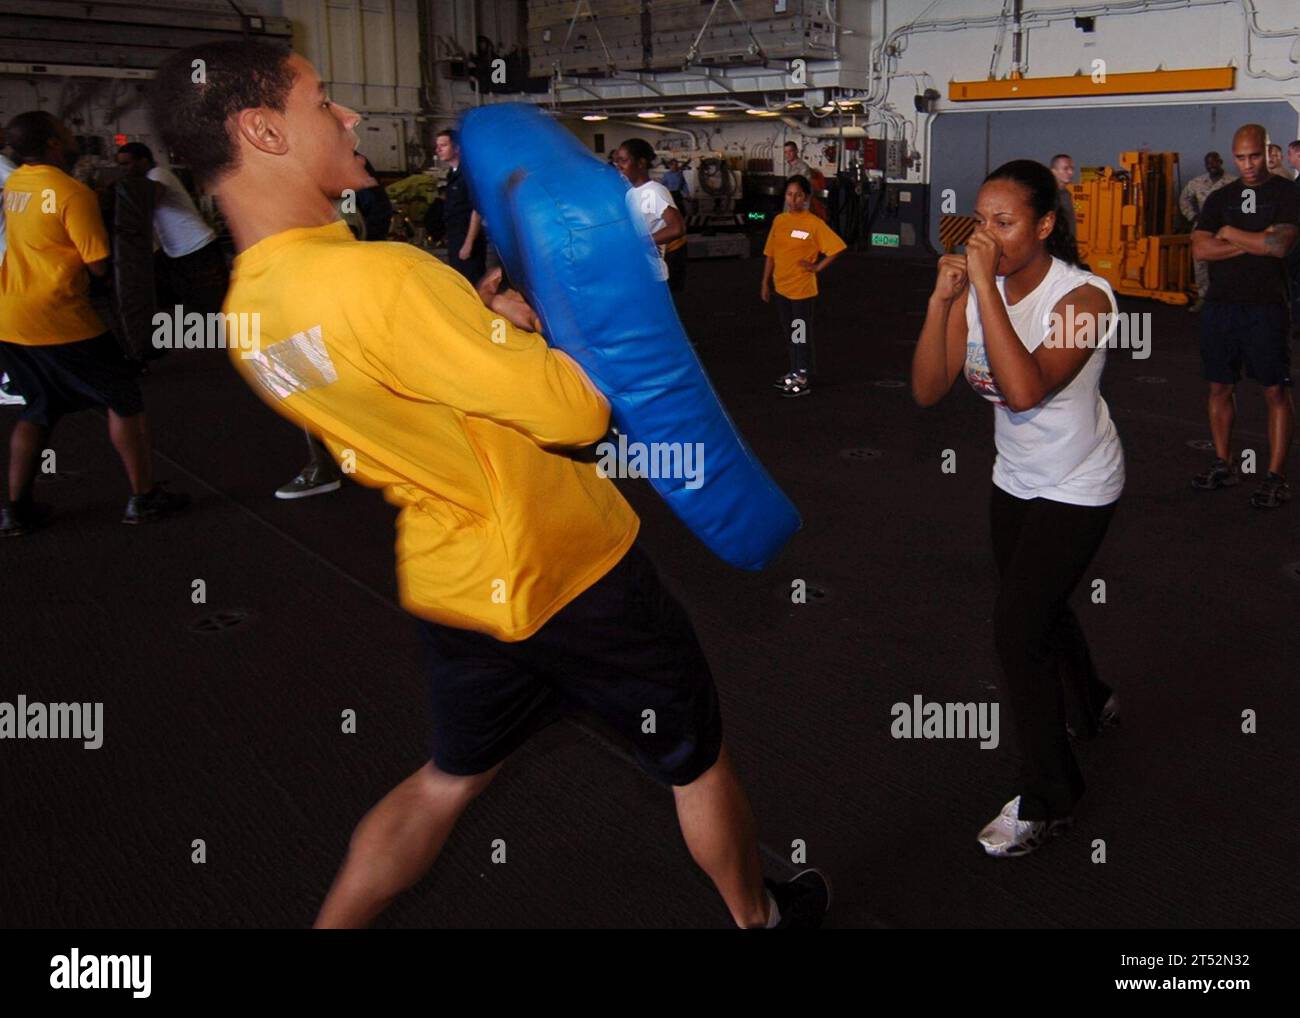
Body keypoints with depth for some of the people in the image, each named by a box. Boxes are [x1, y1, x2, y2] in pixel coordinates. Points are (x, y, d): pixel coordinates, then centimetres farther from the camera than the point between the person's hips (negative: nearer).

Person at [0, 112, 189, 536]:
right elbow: (100, 265, -15)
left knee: (39, 408, 20)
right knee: (123, 399, 8)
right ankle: (143, 498, 13)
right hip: (57, 320, -7)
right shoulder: (73, 194, -14)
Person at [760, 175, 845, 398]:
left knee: (801, 335, 0)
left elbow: (837, 247, -14)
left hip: (802, 290, -6)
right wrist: (766, 282, 10)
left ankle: (803, 380, 7)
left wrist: (817, 267, -12)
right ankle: (795, 373, 29)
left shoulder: (813, 223, -12)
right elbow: (770, 254, 11)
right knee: (790, 334, 16)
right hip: (781, 288, 6)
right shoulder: (779, 220, 6)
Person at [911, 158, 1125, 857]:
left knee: (1016, 629, -9)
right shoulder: (977, 288, -9)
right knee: (1040, 608, 23)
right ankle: (1092, 705, 54)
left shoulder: (1083, 296, -25)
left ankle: (1046, 801, 9)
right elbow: (927, 391, -16)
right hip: (1014, 480, 7)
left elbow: (1026, 389, -41)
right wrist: (942, 299, -27)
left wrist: (985, 286, -39)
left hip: (1077, 488, -6)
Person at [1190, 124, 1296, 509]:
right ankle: (1223, 465, 22)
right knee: (1220, 388, 10)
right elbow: (1200, 248, -3)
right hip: (1220, 305, 5)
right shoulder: (1220, 197, 10)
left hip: (1265, 307, -4)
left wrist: (1230, 234, -5)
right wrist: (1255, 242, -10)